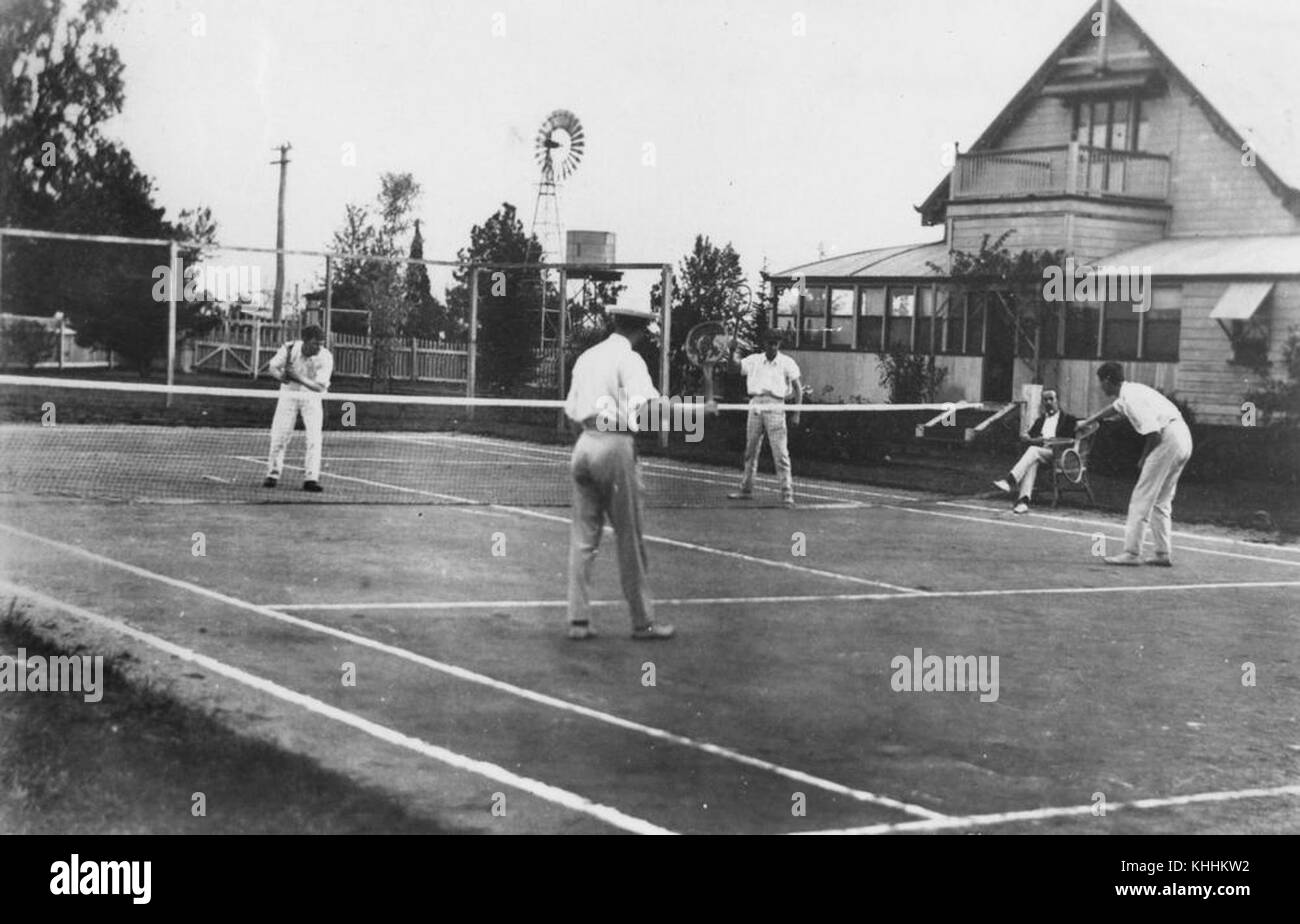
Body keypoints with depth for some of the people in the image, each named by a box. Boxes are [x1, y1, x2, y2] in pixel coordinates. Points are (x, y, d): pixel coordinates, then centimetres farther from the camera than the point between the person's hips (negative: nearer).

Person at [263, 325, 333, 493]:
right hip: (289, 393, 1)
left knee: (314, 438, -13)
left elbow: (320, 387, -24)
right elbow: (273, 366, -6)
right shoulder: (289, 348, -19)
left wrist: (299, 378, -36)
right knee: (279, 435, -2)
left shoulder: (325, 357, -22)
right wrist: (281, 375, -29)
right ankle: (273, 474, 13)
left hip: (311, 396, -1)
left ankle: (311, 478, -9)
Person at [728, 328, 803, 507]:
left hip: (775, 406, -4)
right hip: (755, 404, 4)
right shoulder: (753, 360, 11)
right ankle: (746, 489, 24)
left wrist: (796, 414, -2)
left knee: (780, 453, -8)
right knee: (750, 451, 12)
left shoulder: (787, 363, 2)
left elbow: (798, 389, 3)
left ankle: (787, 494, -6)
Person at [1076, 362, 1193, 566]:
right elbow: (1114, 408, 41)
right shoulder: (1129, 392, 17)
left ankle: (1132, 552, -7)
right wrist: (1088, 422, 54)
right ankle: (1163, 554, 14)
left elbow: (1153, 433, -20)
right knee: (1161, 501, 15)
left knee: (1141, 499, -5)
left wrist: (1144, 459, -4)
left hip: (1168, 440, -10)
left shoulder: (1132, 398, -13)